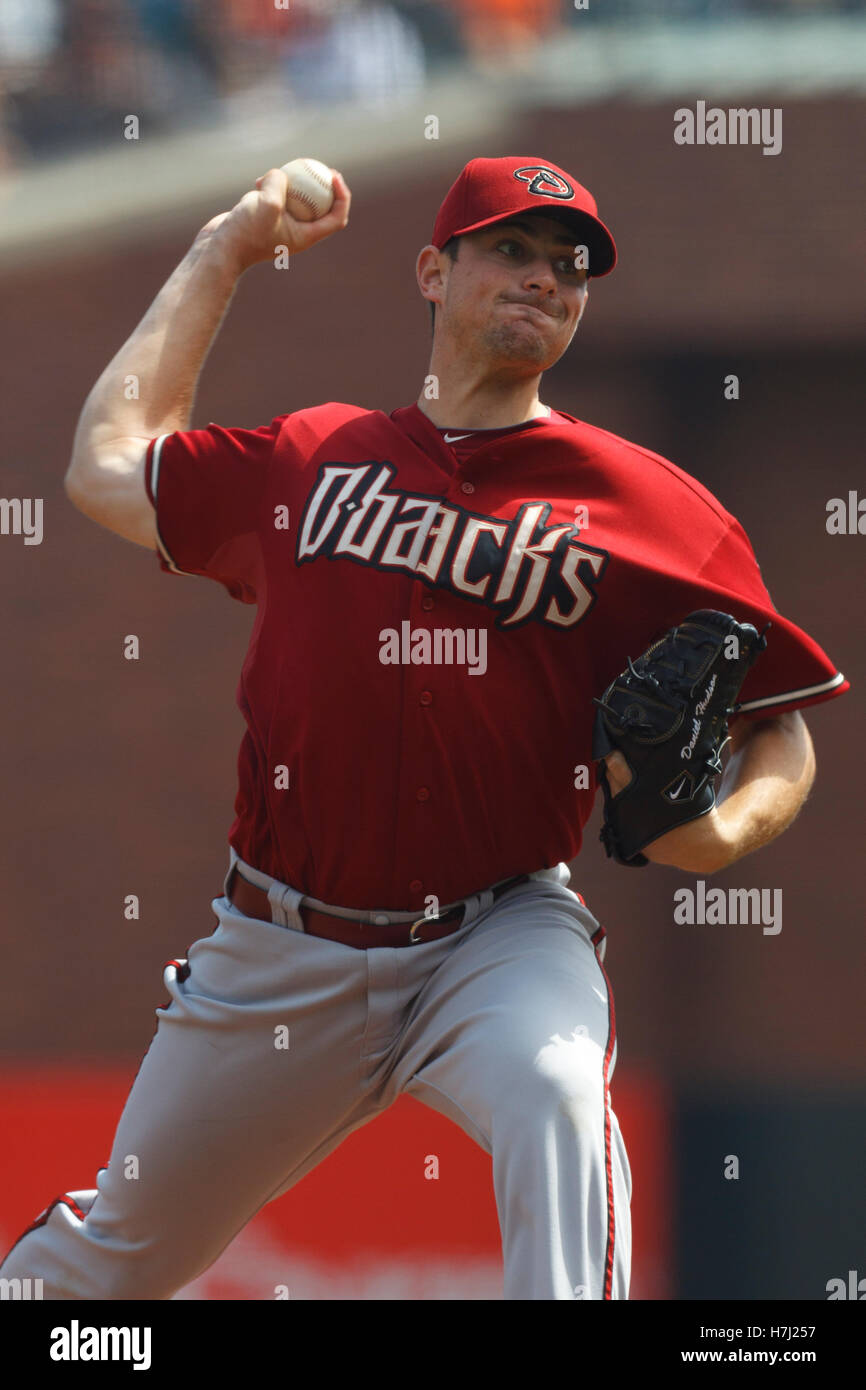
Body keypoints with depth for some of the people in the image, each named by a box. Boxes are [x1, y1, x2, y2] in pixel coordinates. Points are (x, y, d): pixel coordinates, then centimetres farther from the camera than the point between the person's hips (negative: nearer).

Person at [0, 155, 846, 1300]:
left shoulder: (647, 506, -2)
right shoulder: (309, 460, 8)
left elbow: (781, 731, 1)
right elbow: (110, 464, 20)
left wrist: (722, 830, -22)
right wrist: (221, 255, 23)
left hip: (501, 936, -3)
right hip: (280, 949, 3)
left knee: (554, 1094, -38)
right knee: (118, 1250, 15)